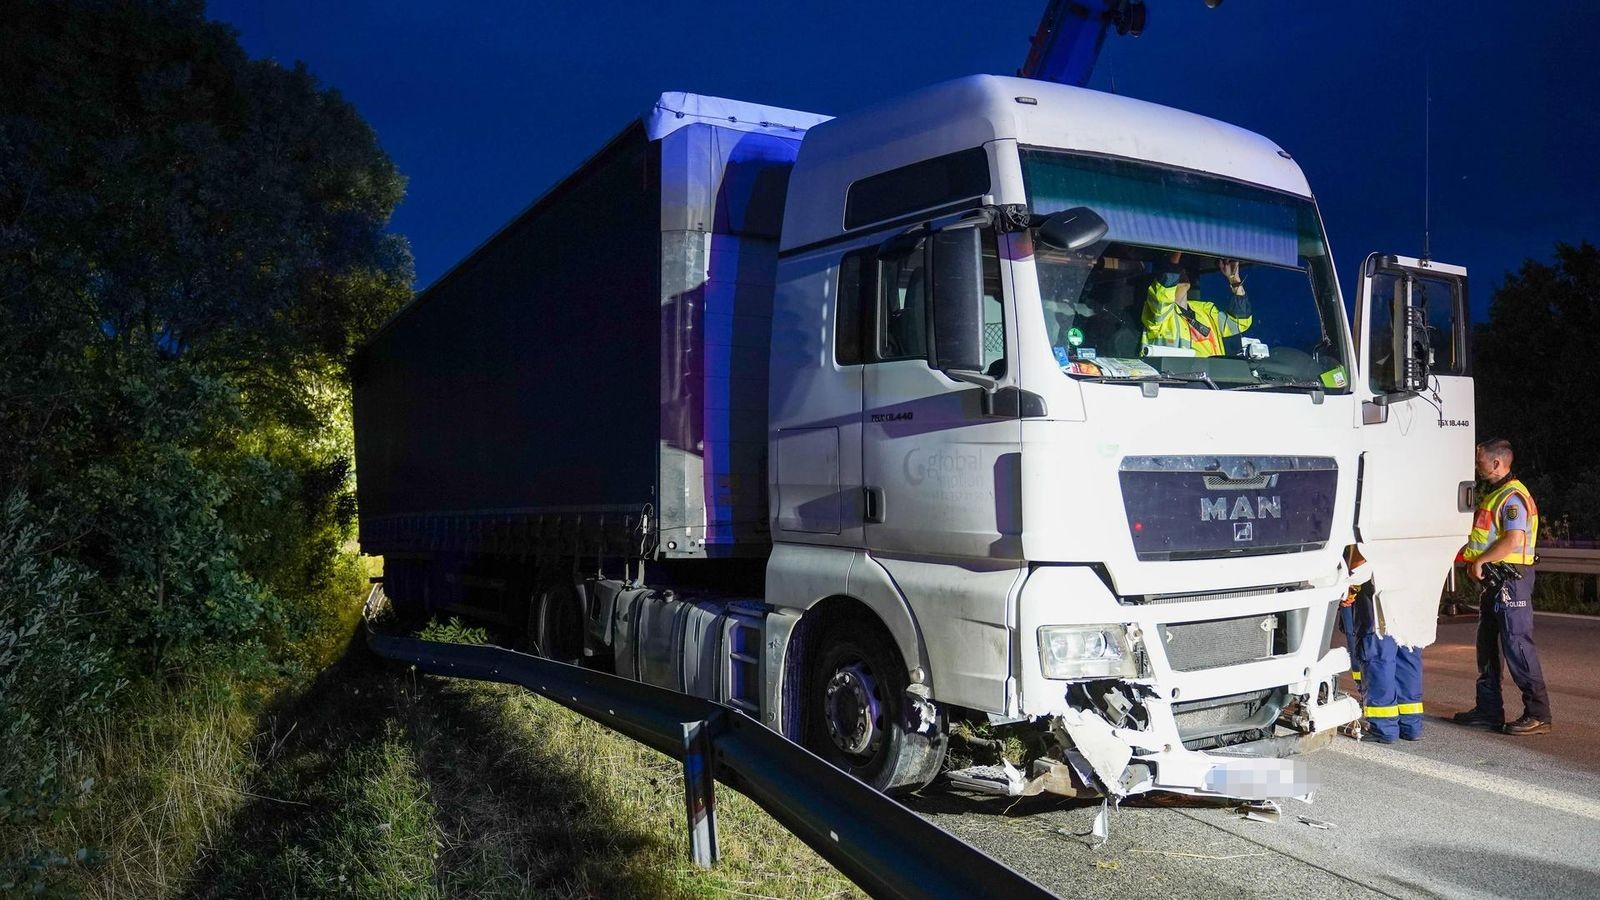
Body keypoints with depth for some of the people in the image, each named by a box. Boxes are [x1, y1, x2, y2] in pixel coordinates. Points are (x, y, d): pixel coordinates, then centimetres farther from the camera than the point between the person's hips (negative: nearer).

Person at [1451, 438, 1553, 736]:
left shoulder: (1512, 497, -15)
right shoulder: (1491, 495, 17)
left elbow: (1514, 540, -24)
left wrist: (1480, 561, -16)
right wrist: (1471, 558, 9)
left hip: (1511, 579, -11)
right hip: (1493, 579, 11)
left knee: (1517, 644, -10)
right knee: (1487, 645, 14)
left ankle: (1538, 714, -5)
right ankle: (1489, 709, 21)